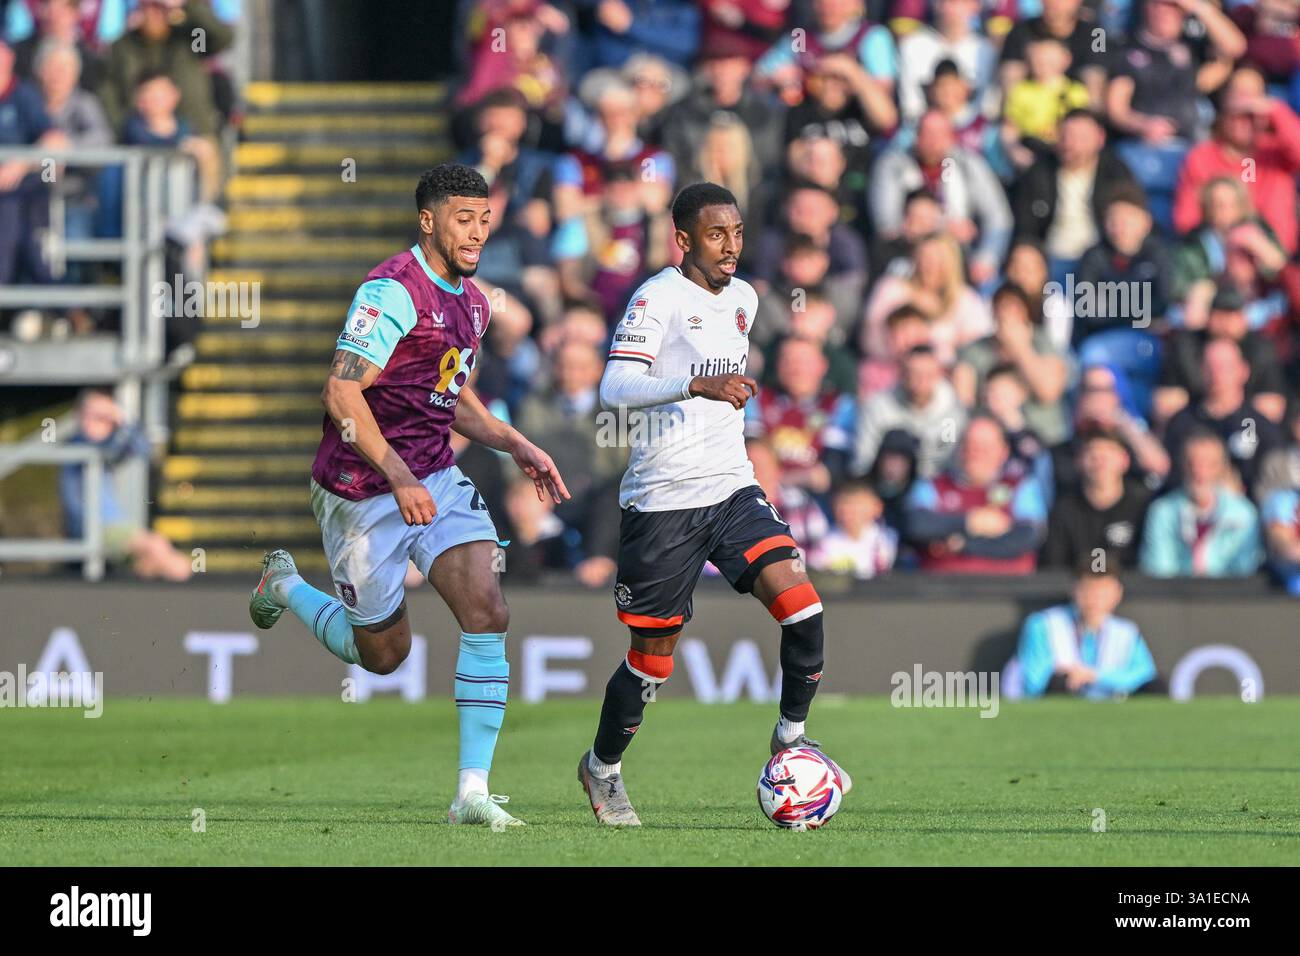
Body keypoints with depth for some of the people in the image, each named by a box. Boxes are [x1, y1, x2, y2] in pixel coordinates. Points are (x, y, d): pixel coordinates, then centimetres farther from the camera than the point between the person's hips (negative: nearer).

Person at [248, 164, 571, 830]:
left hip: (435, 479, 7)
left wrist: (517, 447, 11)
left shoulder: (472, 302, 10)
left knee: (487, 613, -14)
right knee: (383, 653, 7)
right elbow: (342, 394, -24)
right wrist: (398, 478, -28)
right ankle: (284, 585, 37)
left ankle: (472, 792, -12)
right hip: (362, 488, -7)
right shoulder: (394, 290, -19)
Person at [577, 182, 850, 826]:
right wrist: (699, 385, -36)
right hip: (661, 501, -6)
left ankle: (791, 735, 3)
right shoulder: (658, 297, -12)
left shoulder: (742, 299, 11)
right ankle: (602, 768, 27)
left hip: (731, 488, 6)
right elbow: (614, 388, -25)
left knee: (802, 604, -16)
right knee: (654, 657, 3)